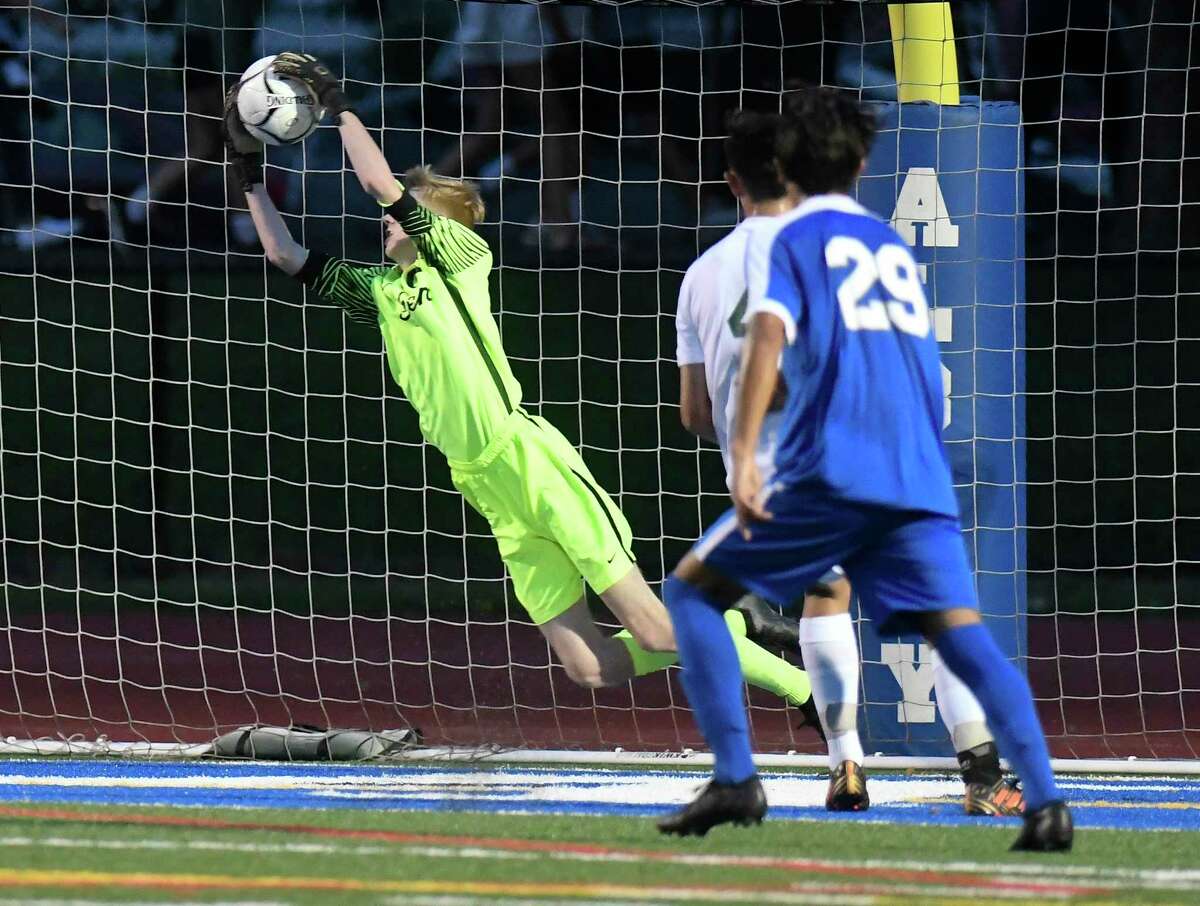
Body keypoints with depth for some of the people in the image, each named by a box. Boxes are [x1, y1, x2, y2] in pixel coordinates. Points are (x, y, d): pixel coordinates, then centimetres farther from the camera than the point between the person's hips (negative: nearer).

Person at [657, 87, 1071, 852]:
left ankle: (736, 778, -2)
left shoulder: (782, 238, 7)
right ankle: (1044, 798, -25)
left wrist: (745, 455, -20)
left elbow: (770, 336, -12)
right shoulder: (895, 246, 24)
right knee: (963, 635, -4)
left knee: (691, 588, 11)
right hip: (921, 476, 4)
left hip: (829, 470, -4)